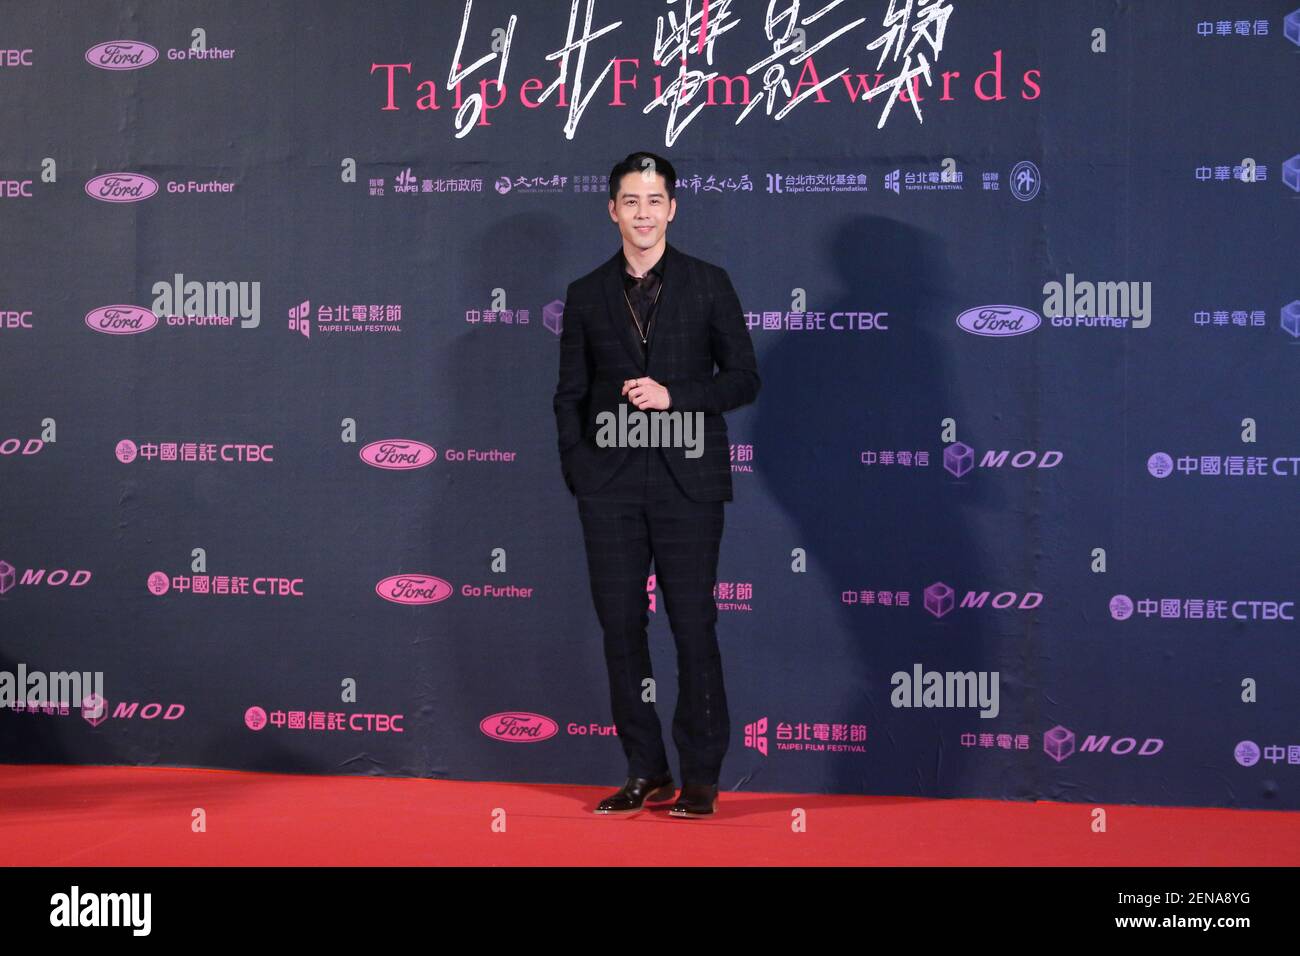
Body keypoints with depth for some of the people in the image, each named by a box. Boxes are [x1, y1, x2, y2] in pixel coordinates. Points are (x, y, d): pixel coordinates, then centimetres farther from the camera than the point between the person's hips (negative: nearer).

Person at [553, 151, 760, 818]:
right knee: (621, 629, 3)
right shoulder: (586, 295, 12)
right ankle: (646, 775, 12)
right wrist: (578, 470, 0)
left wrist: (674, 396, -10)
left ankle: (700, 780, 5)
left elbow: (743, 378, 4)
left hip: (686, 480, -2)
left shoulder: (708, 284, 6)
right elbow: (570, 395, 12)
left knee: (694, 630, -2)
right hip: (610, 485, 2)